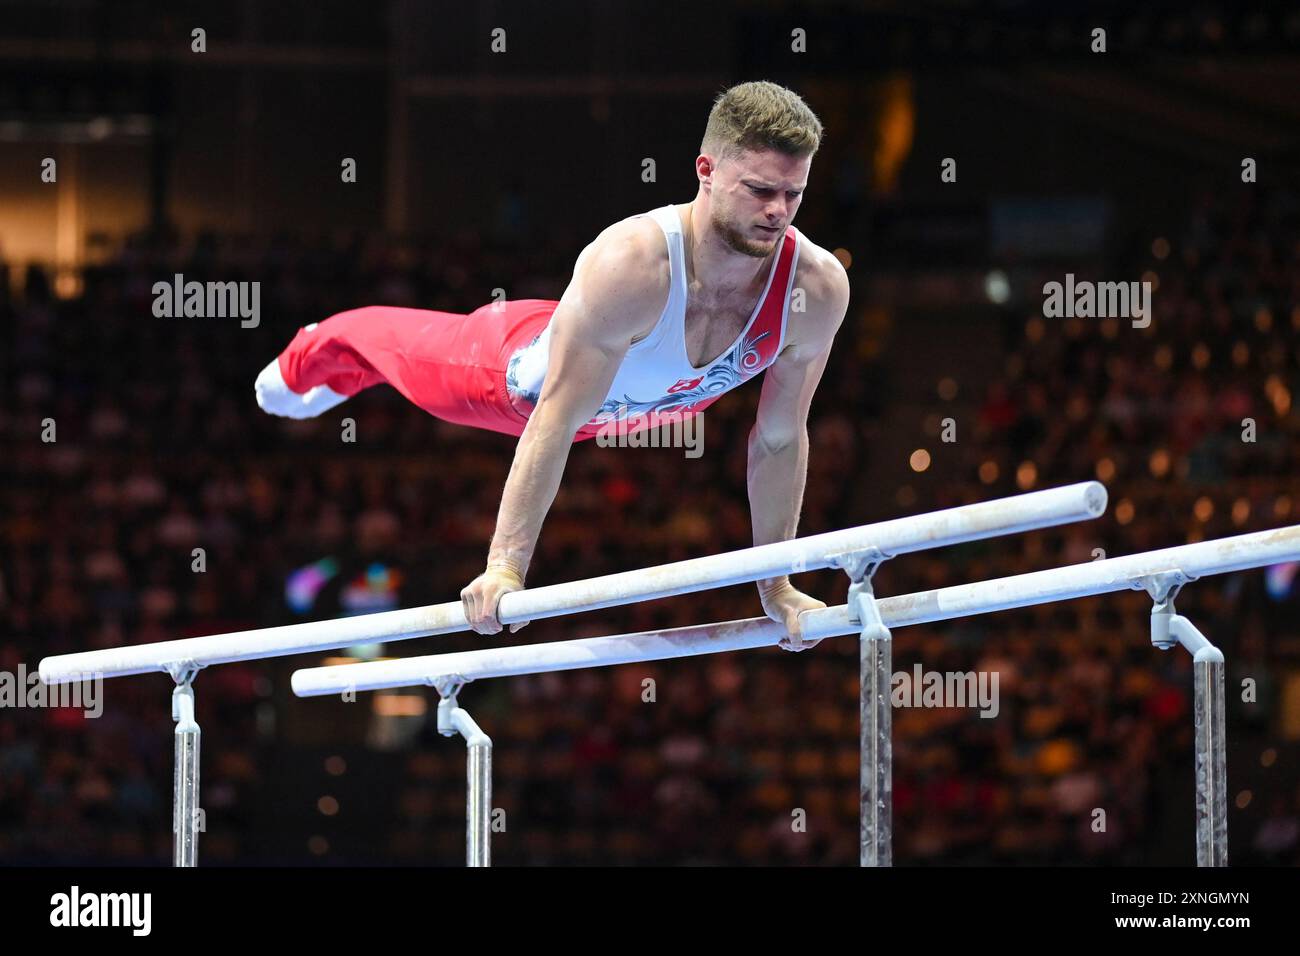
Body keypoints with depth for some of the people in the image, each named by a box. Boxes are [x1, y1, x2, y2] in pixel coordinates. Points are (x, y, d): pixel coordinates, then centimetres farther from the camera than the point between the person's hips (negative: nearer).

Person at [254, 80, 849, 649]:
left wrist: (775, 585, -17)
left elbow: (780, 440, -22)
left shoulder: (817, 288, -36)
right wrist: (505, 567, -44)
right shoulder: (630, 263, -48)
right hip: (521, 370, -4)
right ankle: (310, 357, 63)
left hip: (636, 406, 4)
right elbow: (556, 422, -43)